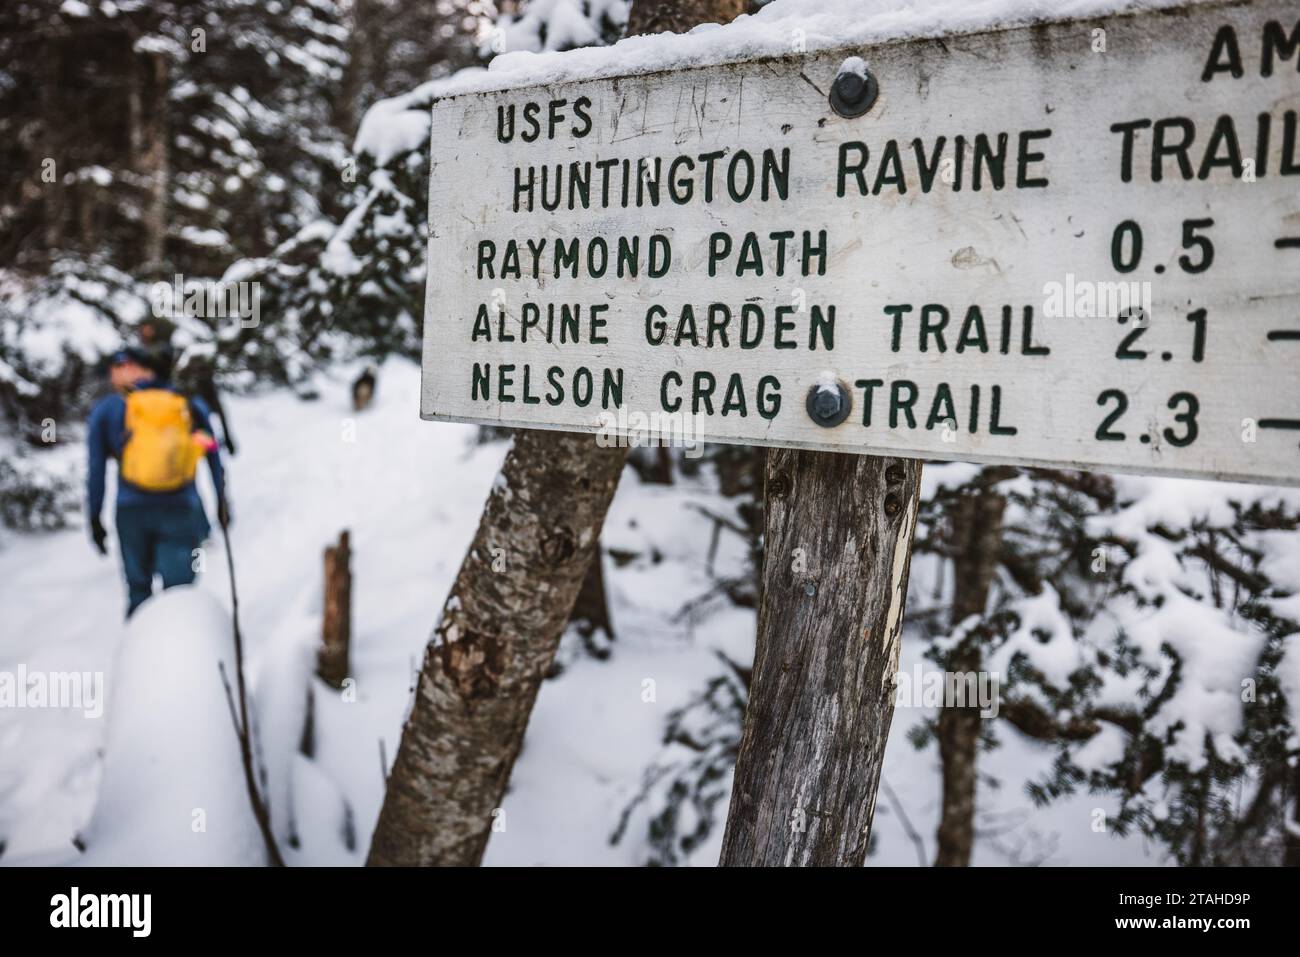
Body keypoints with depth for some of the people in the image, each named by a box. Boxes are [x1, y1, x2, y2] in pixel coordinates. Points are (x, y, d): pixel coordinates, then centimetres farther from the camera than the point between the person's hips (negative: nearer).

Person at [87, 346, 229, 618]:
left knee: (138, 590, 15)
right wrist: (221, 502, 17)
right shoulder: (190, 403, 8)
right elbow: (214, 458, 8)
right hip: (182, 509, -1)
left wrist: (94, 518, 10)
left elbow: (95, 470, 4)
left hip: (131, 511, 1)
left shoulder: (105, 409, 6)